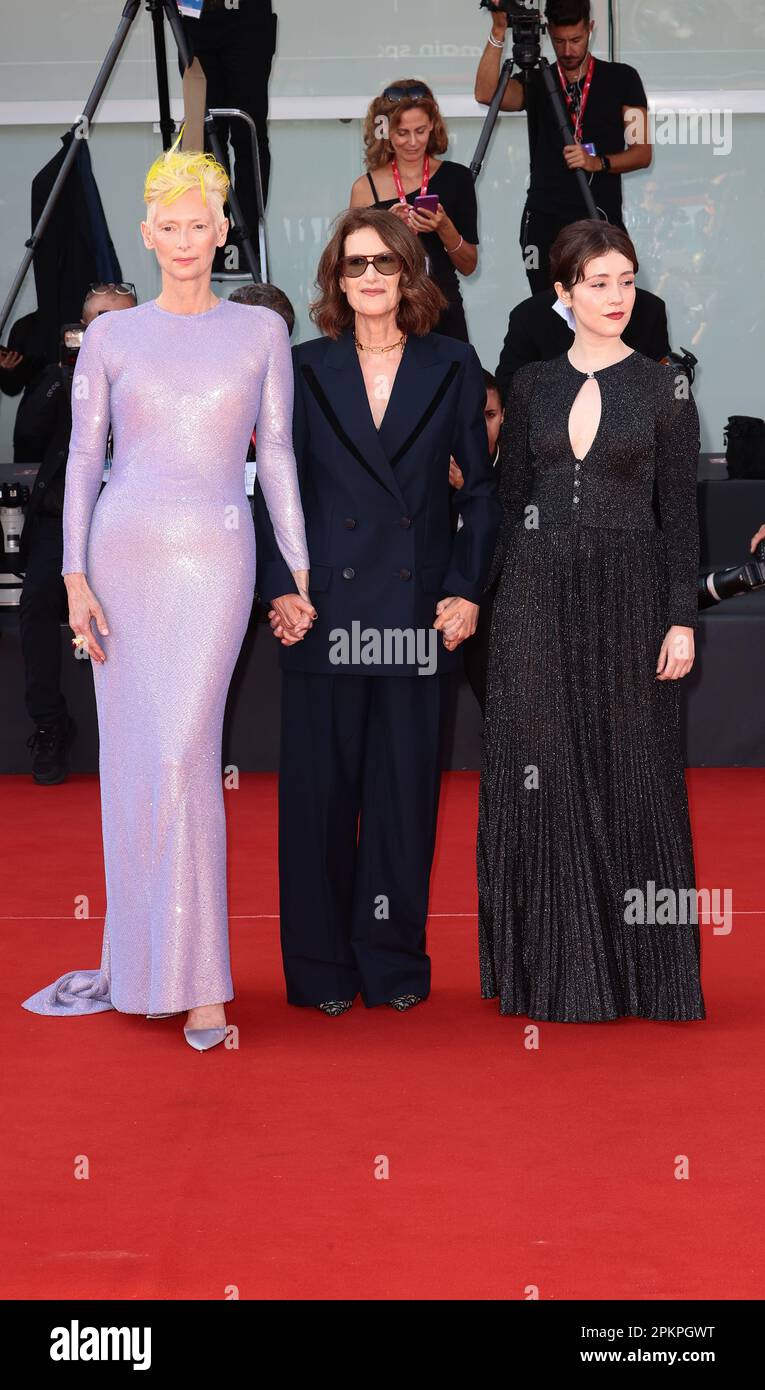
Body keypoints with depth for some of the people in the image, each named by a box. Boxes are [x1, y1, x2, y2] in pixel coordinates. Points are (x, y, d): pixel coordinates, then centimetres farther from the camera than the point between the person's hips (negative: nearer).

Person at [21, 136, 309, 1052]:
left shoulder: (260, 331, 6)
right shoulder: (110, 337, 6)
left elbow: (277, 456, 8)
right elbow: (83, 458, 4)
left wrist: (300, 572, 3)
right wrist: (75, 577, -5)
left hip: (214, 559, -2)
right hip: (123, 553, 2)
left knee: (183, 752, -14)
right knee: (130, 758, 5)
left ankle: (199, 980, -8)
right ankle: (142, 960, 19)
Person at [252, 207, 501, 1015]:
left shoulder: (452, 368, 7)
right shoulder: (304, 370, 6)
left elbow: (482, 488, 7)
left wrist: (467, 590, -2)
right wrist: (279, 588, -6)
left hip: (416, 609, 0)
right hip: (324, 607, 0)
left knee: (405, 788, 5)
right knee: (320, 787, 3)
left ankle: (394, 961, 18)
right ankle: (320, 965, 15)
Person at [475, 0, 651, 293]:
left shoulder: (622, 79, 8)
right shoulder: (536, 82, 11)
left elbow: (642, 153, 4)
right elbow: (485, 94, -9)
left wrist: (598, 162, -14)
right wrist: (498, 32, -17)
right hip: (544, 220, 1)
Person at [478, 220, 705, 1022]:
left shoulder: (663, 389, 1)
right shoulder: (531, 385, 8)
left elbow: (680, 512, 0)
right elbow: (511, 499, 10)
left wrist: (682, 618, -7)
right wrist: (499, 598, 5)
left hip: (626, 594, -2)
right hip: (538, 595, 2)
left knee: (630, 774, 1)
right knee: (541, 770, 3)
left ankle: (634, 964, 13)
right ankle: (551, 963, 14)